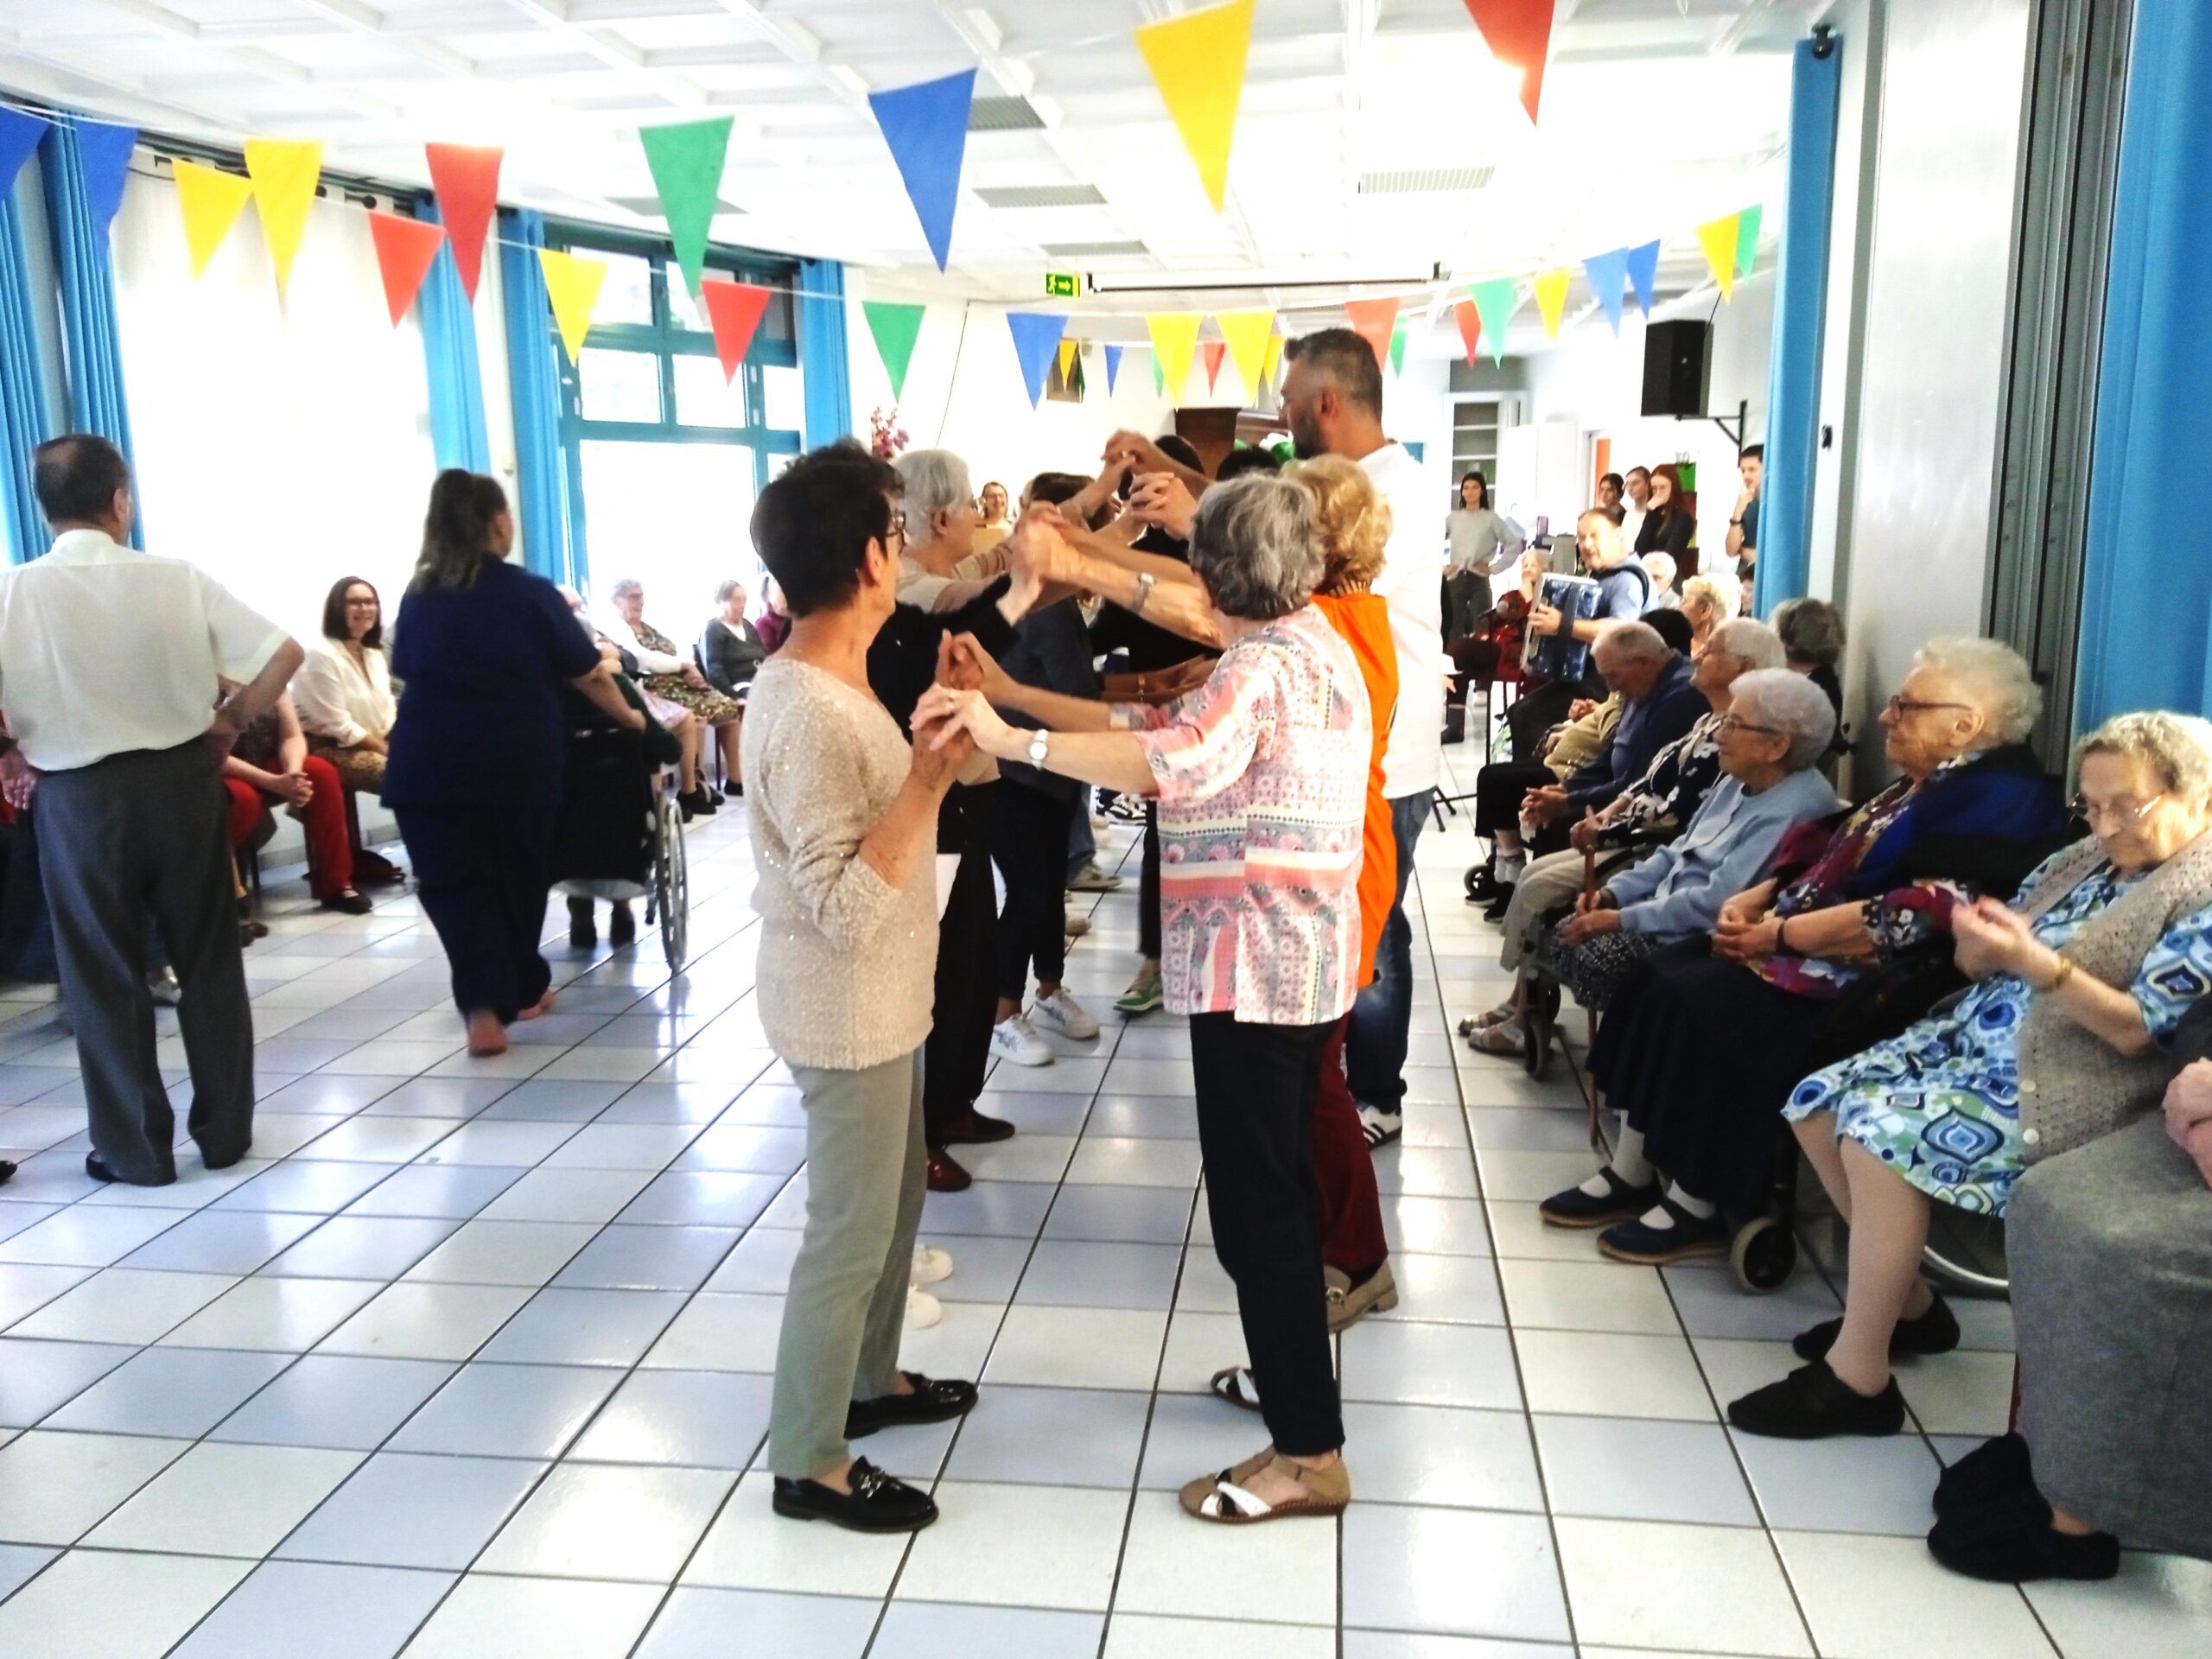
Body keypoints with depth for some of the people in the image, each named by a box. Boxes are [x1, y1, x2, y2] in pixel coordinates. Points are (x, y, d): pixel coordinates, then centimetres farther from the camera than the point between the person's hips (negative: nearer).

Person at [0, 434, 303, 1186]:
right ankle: (225, 1131, 22)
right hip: (182, 780, 1)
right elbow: (283, 654, -8)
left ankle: (134, 1148, 19)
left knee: (104, 975, 11)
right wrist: (230, 722, 5)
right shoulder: (177, 578, -6)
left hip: (78, 798, -1)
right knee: (209, 960, 13)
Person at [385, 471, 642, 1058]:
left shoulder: (417, 596, 7)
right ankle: (522, 990, 30)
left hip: (427, 763, 1)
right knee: (517, 875, 16)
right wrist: (628, 717, 20)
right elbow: (589, 675, 2)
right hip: (515, 762, -1)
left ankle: (484, 1005, -11)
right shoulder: (530, 592, -2)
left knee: (453, 885, 3)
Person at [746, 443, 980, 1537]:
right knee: (850, 1232, 3)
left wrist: (932, 747, 9)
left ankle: (869, 1381, 42)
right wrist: (930, 782, -33)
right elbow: (845, 906, -30)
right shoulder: (807, 715, -27)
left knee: (893, 1200, 23)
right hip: (847, 1016, -10)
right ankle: (808, 1462, 19)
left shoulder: (829, 682, 5)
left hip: (881, 1004, 10)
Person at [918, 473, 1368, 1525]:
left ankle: (1308, 1453, 7)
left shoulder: (1263, 665, -17)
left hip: (1255, 967, -11)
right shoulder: (1313, 648, 14)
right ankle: (1292, 1373, 37)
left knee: (1256, 1204, -3)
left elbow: (1173, 762, -38)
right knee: (1274, 1190, 21)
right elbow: (1160, 724, 10)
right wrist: (1016, 692, 5)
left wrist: (1011, 740, -40)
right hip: (1297, 962, 11)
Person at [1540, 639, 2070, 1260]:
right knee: (1658, 978, -3)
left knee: (1708, 1007, -25)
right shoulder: (1923, 786, 18)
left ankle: (1699, 1207, -9)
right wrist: (1756, 899, 2)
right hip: (1807, 951, 11)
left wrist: (1778, 935, -19)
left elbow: (1914, 917, -24)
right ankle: (1632, 1174, 0)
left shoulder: (1997, 801, -14)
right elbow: (1829, 858, 21)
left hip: (1867, 985, -10)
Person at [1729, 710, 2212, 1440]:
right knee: (1818, 1103, -3)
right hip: (1969, 1039, 9)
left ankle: (1857, 1378, -16)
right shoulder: (2085, 858, 14)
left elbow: (2137, 1031, -19)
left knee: (1881, 1134, -28)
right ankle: (1907, 1300, 14)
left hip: (2061, 1088, -9)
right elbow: (1982, 967, 13)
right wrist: (1978, 942, -11)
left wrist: (2035, 960, -30)